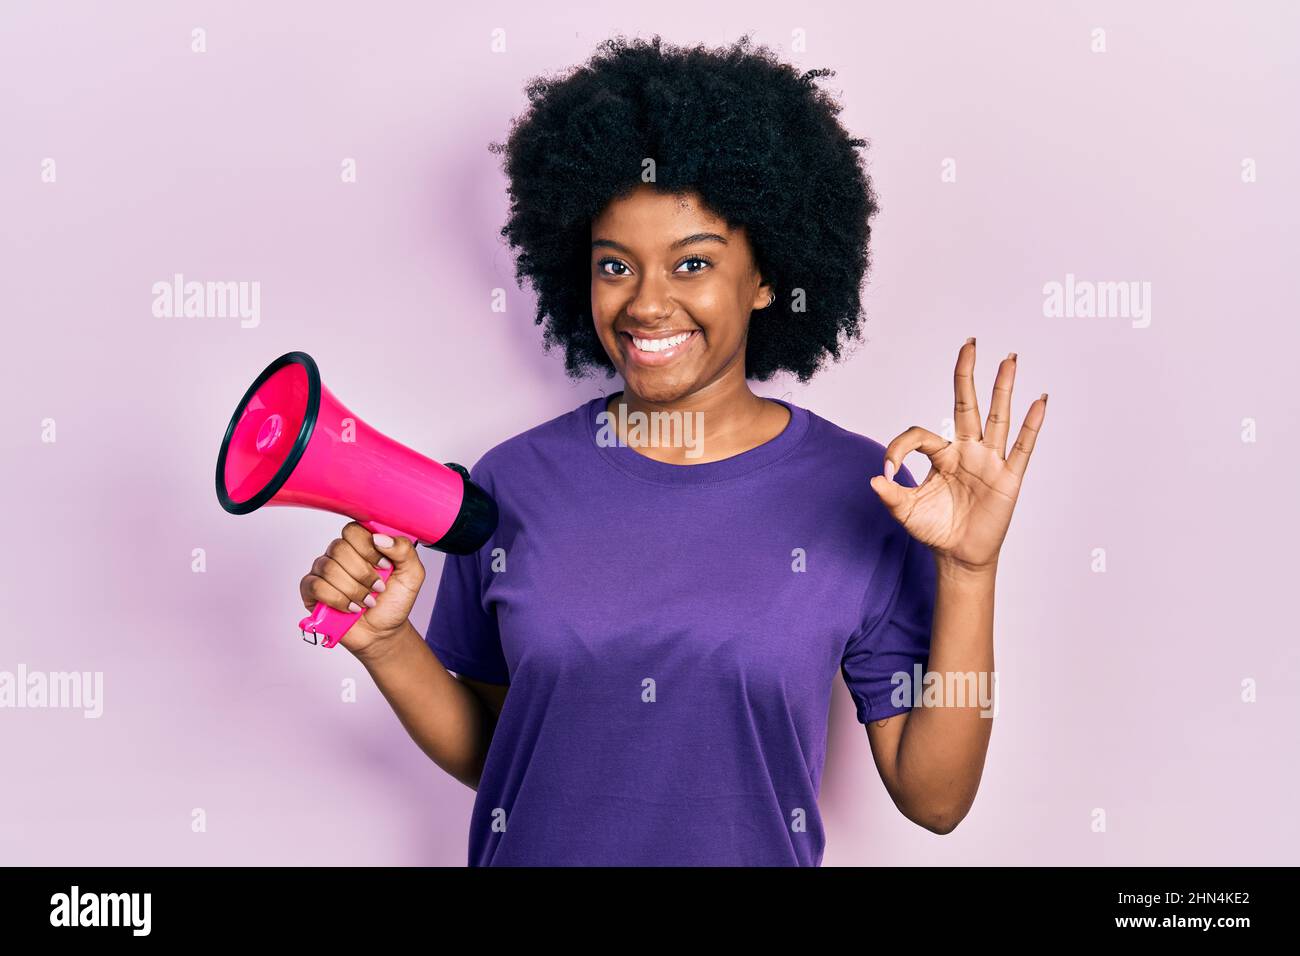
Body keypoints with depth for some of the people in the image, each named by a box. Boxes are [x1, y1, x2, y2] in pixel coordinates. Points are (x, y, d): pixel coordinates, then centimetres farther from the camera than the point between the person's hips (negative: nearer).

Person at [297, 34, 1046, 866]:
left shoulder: (865, 495, -12)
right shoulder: (514, 483, -7)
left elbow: (934, 797, -11)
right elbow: (484, 754, 2)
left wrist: (969, 572, -20)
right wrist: (385, 643, -14)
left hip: (758, 852, -1)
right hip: (536, 851, 1)